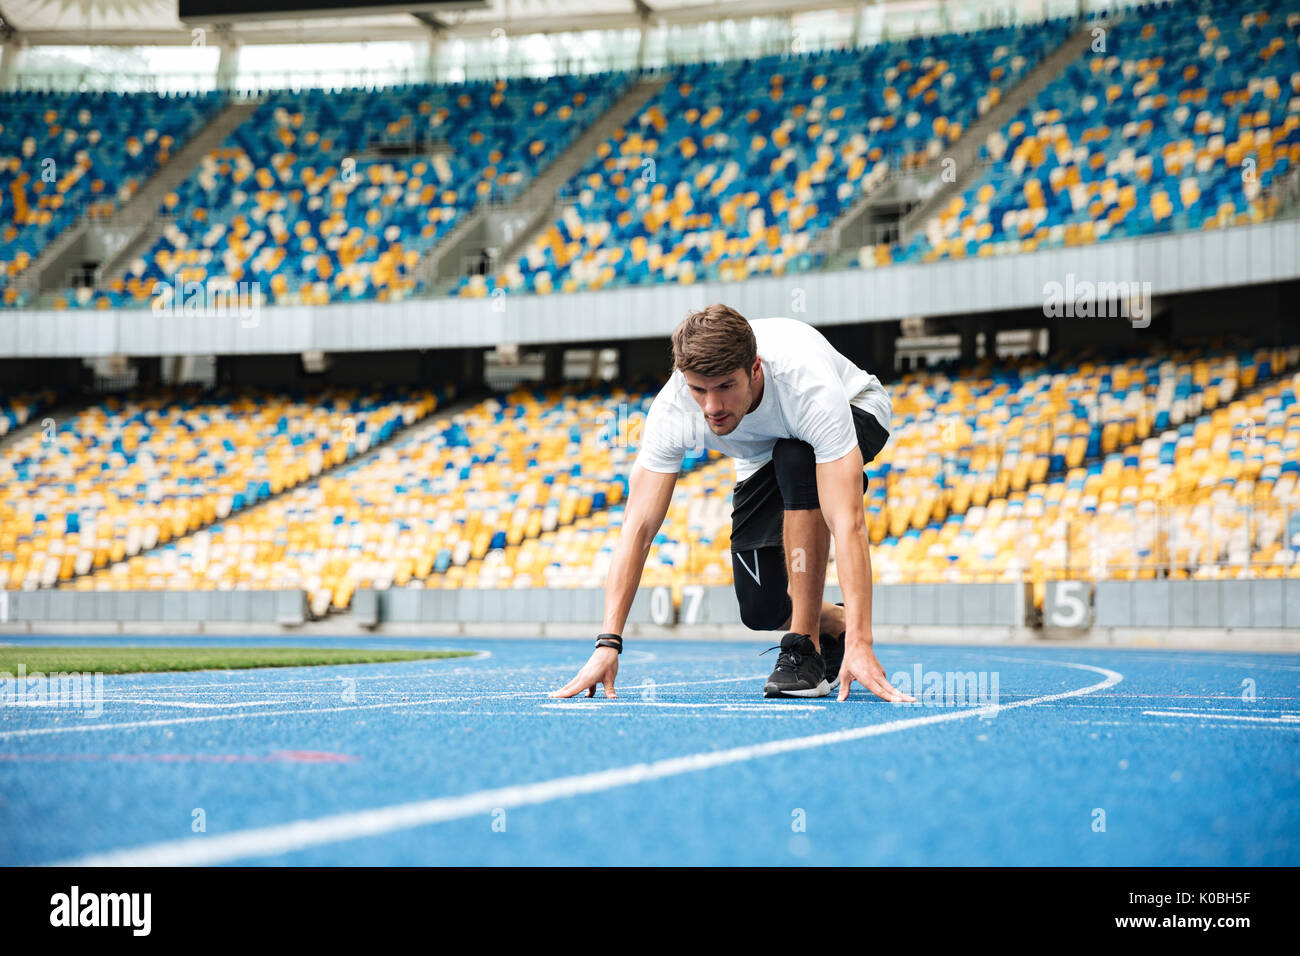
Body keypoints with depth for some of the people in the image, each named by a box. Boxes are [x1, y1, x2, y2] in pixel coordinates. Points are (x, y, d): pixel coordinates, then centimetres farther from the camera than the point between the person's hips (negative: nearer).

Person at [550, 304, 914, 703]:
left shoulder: (811, 388, -44)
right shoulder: (673, 409, -34)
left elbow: (848, 523, -49)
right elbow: (638, 525, -31)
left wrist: (859, 644, -56)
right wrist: (608, 643, -38)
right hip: (761, 458, 4)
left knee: (795, 460, -39)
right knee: (761, 610, -10)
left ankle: (805, 648, -26)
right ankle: (834, 625, 26)